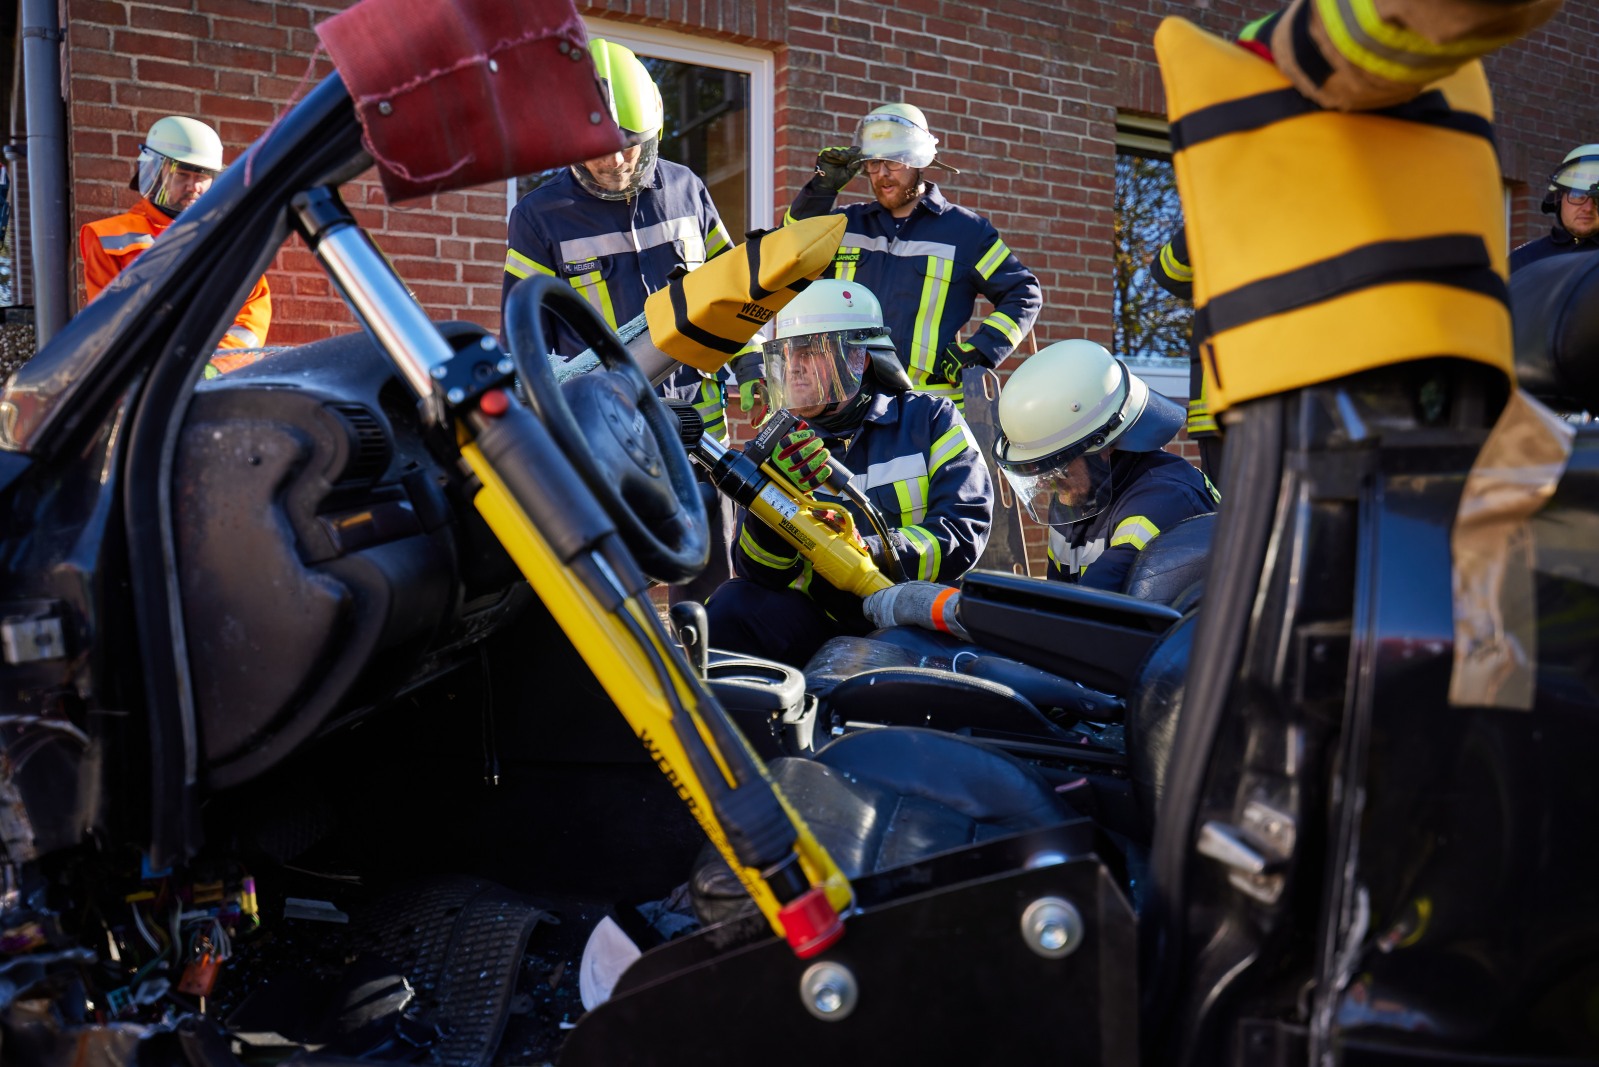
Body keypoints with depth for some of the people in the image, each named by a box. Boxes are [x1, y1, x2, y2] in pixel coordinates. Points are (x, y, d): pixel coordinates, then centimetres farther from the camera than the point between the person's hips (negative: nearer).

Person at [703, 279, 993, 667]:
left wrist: (869, 552, -24)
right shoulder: (781, 448, 10)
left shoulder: (930, 420, 4)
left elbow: (963, 535, -8)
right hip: (822, 626, 2)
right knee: (732, 604, -24)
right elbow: (759, 575, -2)